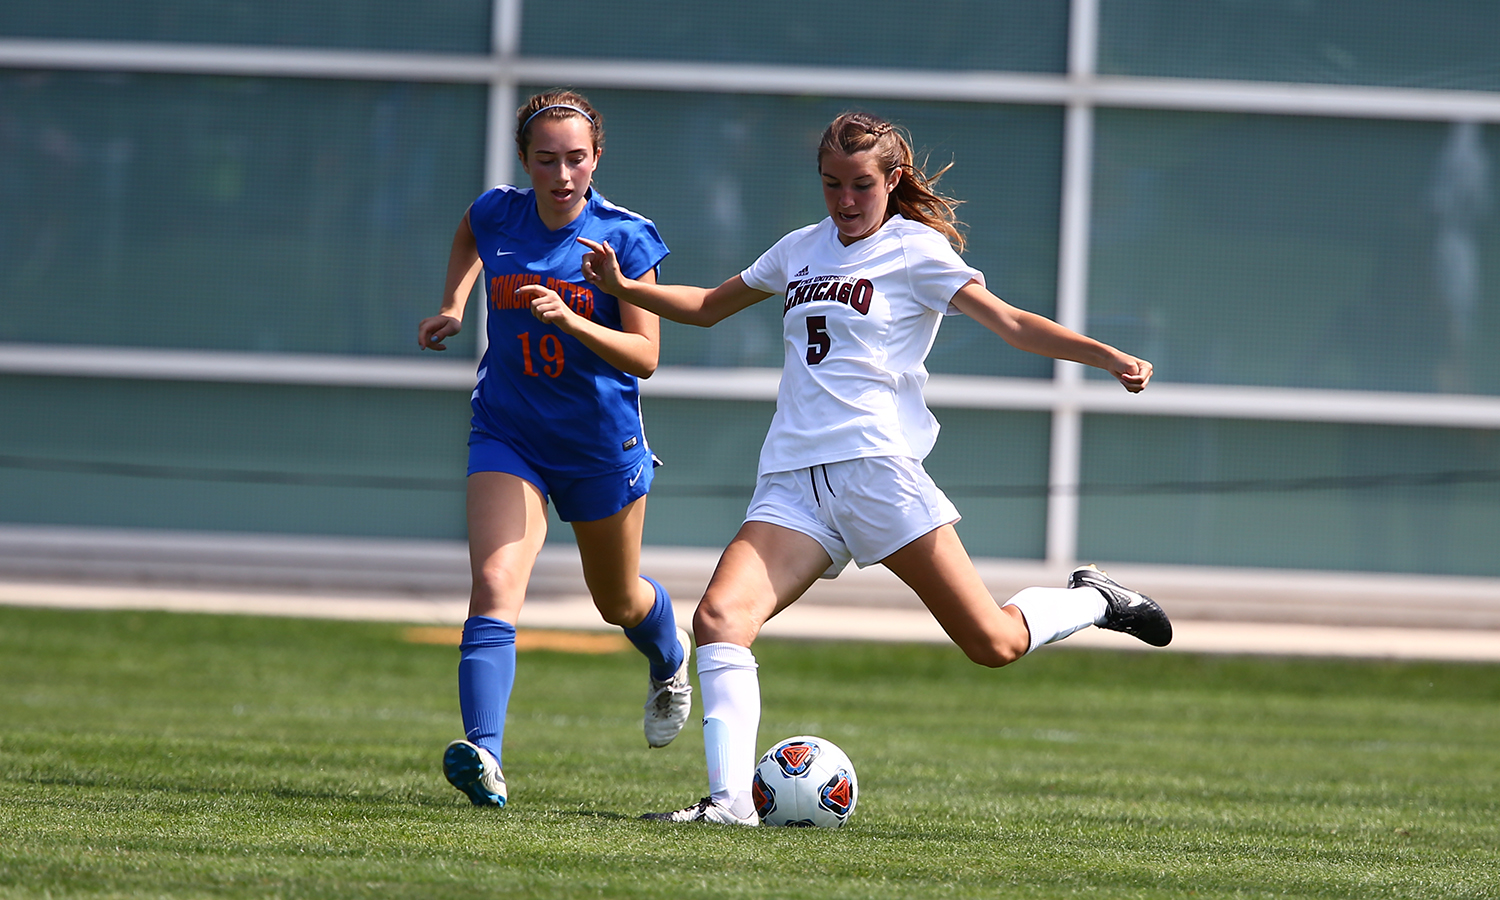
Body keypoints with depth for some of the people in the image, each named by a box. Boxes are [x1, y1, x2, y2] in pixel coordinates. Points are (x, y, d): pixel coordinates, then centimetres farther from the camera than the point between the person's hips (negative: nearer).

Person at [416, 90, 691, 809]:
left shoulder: (625, 238, -15)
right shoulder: (497, 215, -7)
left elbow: (644, 357, -18)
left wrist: (572, 321, -33)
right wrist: (452, 307, 7)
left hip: (602, 443, -1)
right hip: (508, 435, 1)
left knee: (617, 600, 20)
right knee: (494, 585, -22)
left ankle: (670, 657, 56)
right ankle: (483, 755, -34)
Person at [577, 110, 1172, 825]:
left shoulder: (917, 249, 3)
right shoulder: (803, 249, 19)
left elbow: (1010, 323, -6)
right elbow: (709, 307, 33)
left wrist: (1108, 357, -20)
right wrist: (625, 288, 17)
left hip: (876, 465, -5)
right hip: (791, 481, 5)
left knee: (994, 645, -6)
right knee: (718, 618, -20)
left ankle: (1090, 601, 24)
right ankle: (729, 800, -24)